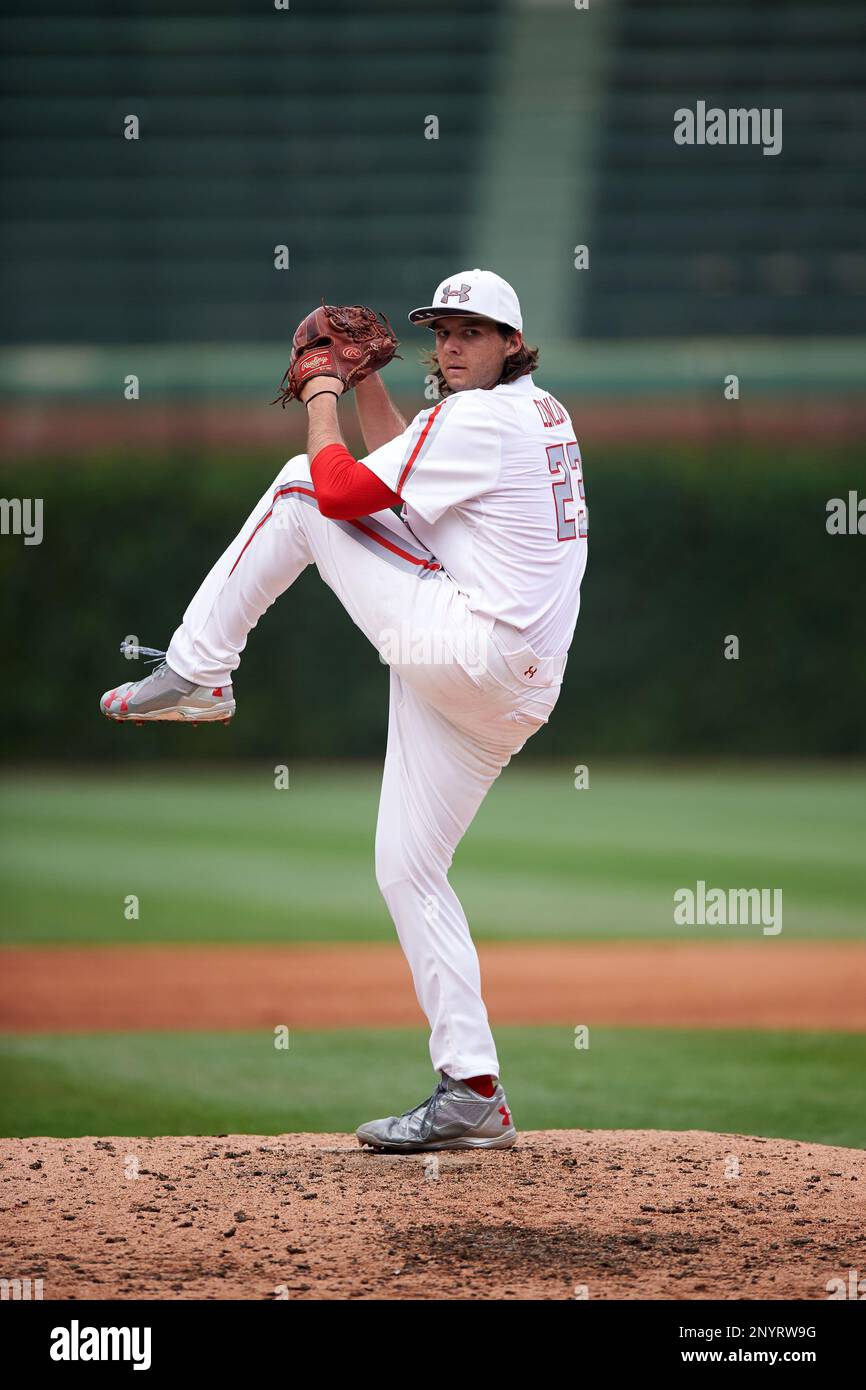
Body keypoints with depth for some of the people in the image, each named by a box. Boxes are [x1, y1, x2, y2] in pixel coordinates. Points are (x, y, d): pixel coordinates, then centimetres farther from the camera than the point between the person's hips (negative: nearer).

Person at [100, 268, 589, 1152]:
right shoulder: (542, 414, 22)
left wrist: (322, 397, 5)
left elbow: (343, 490, -11)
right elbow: (397, 467, 34)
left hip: (467, 643, -10)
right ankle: (472, 1096, 4)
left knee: (303, 490, -2)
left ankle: (197, 669, 3)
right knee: (407, 871, 10)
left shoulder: (479, 418, -8)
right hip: (508, 695, 10)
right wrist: (367, 381, 27)